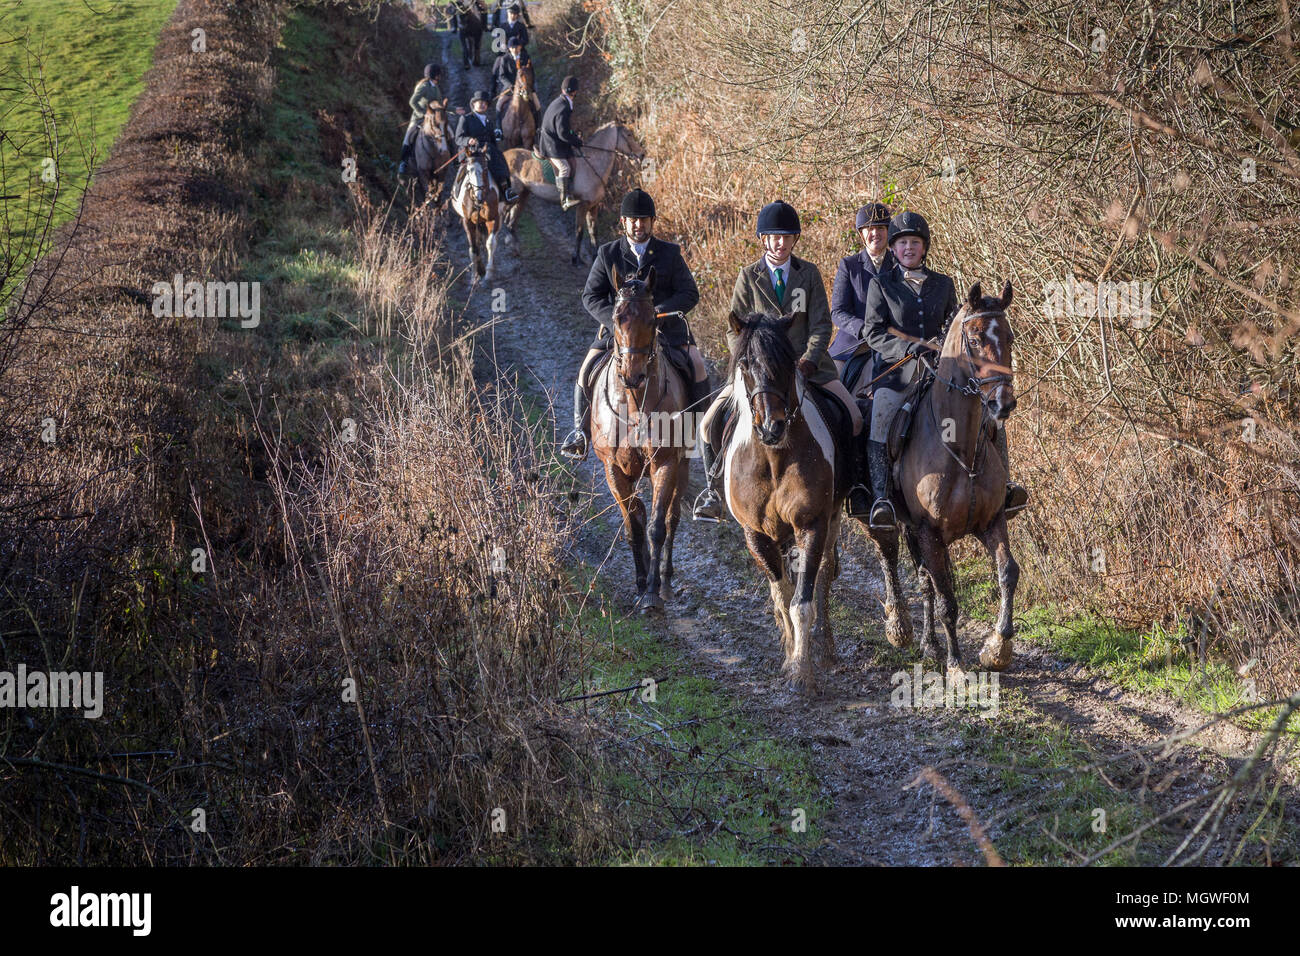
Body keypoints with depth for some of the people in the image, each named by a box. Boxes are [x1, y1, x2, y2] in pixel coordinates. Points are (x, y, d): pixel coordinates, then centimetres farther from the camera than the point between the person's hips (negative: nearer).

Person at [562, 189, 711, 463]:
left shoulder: (670, 253, 3)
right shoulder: (607, 254, 3)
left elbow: (689, 294, 0)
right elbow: (591, 296, 2)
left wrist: (659, 311, -17)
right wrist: (615, 320, -16)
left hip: (666, 327, 0)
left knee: (697, 366, -21)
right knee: (587, 369, -17)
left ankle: (693, 427, -9)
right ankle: (580, 432, -4)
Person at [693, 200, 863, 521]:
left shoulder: (809, 273, 5)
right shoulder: (749, 276, 3)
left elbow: (821, 325, 0)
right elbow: (734, 331, 3)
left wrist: (806, 363, -16)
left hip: (806, 363, 0)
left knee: (853, 418, -16)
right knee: (710, 423, -13)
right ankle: (714, 489, 4)